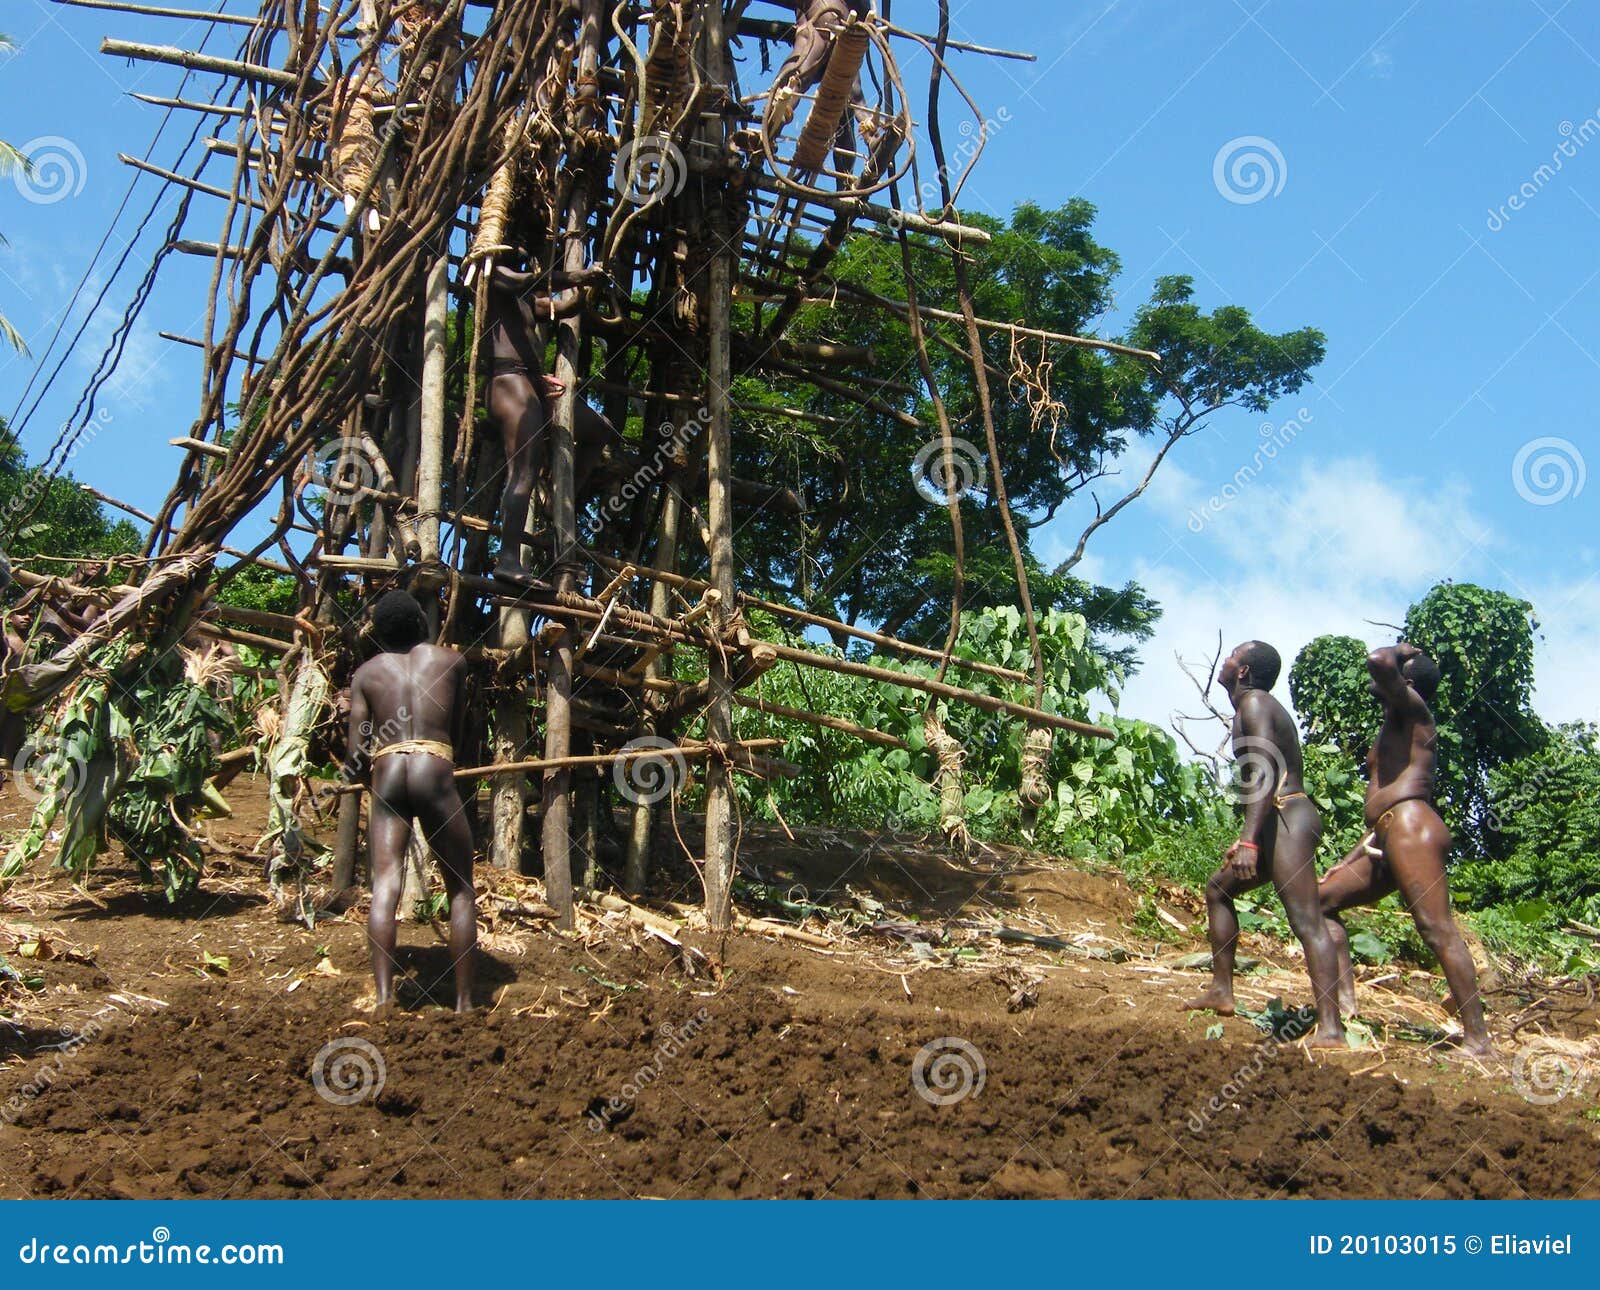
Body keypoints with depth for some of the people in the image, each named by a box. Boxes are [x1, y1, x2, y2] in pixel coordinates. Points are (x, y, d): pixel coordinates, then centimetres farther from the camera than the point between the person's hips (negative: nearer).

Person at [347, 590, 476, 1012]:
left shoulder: (366, 673, 16)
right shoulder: (451, 661, 15)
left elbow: (356, 755, 9)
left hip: (386, 775, 2)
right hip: (434, 772, -2)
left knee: (384, 886, -5)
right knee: (461, 890, 7)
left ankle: (384, 996, -20)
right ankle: (464, 1001, 5)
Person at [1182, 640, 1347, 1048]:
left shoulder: (1254, 703, -7)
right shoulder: (1257, 706, 22)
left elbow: (1265, 773, -20)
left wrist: (1249, 840, -27)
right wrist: (1246, 839, 30)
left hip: (1287, 817, -11)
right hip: (1281, 820, 11)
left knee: (1306, 920, -18)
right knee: (1218, 889, 22)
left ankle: (1330, 1028, -27)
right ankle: (1221, 992, 25)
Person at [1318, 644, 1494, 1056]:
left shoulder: (1411, 709, 0)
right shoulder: (1393, 730, 28)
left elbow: (1377, 660, -21)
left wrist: (1400, 653, 1)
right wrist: (1350, 860, 29)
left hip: (1412, 829, -11)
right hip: (1389, 840, 11)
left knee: (1437, 929, -15)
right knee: (1322, 899, 14)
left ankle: (1478, 1039, -18)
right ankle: (1346, 998, 4)